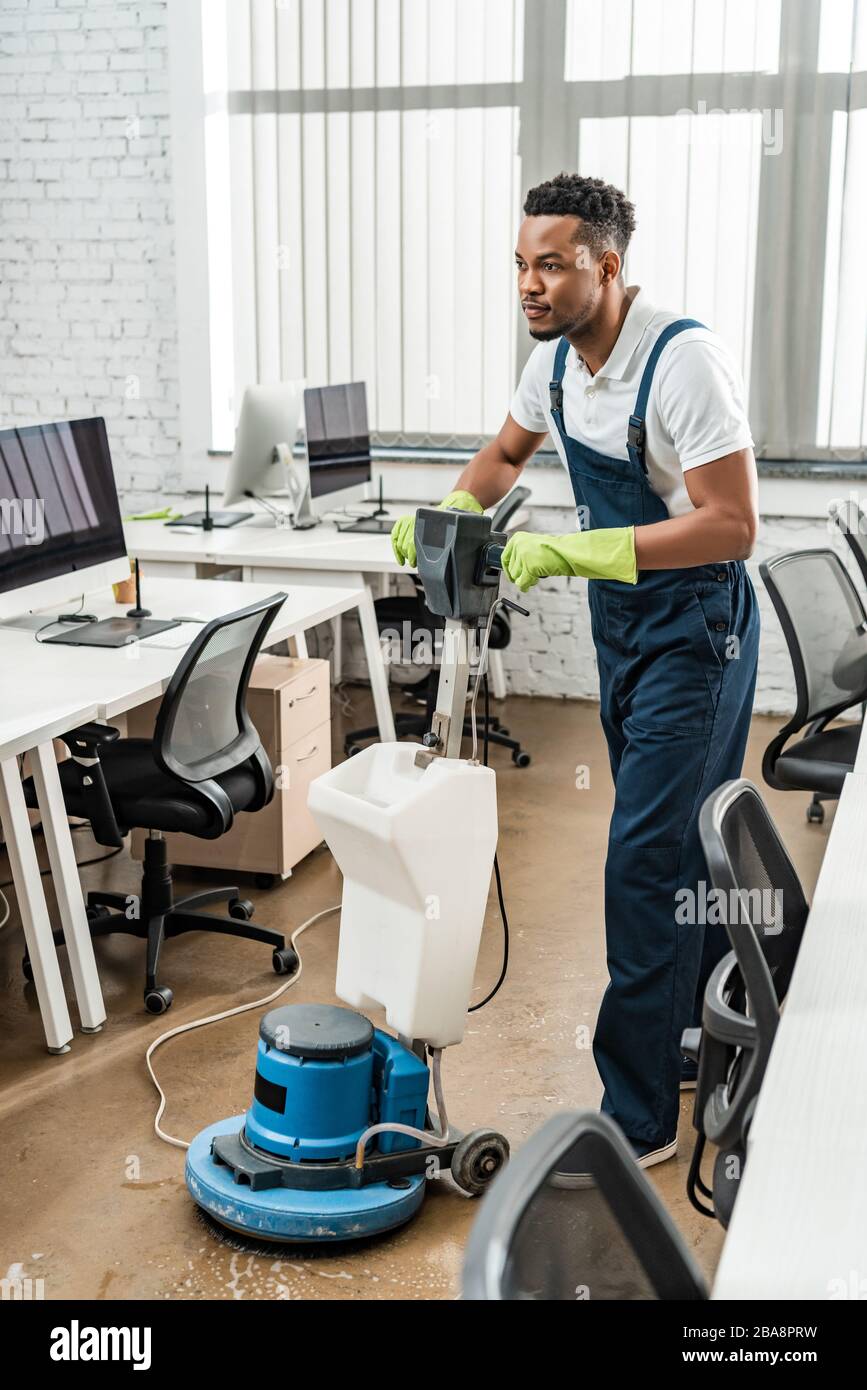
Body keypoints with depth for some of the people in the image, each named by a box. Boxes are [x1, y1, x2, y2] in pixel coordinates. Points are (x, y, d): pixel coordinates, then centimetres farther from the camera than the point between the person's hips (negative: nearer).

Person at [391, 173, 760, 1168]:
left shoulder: (683, 360, -24)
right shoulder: (557, 359, 3)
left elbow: (732, 523, -28)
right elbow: (505, 454, 22)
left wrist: (574, 550, -31)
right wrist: (452, 510, 2)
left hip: (693, 627, -8)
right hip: (620, 620, 8)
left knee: (645, 861, -9)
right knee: (685, 846, 18)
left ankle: (639, 1117, 1)